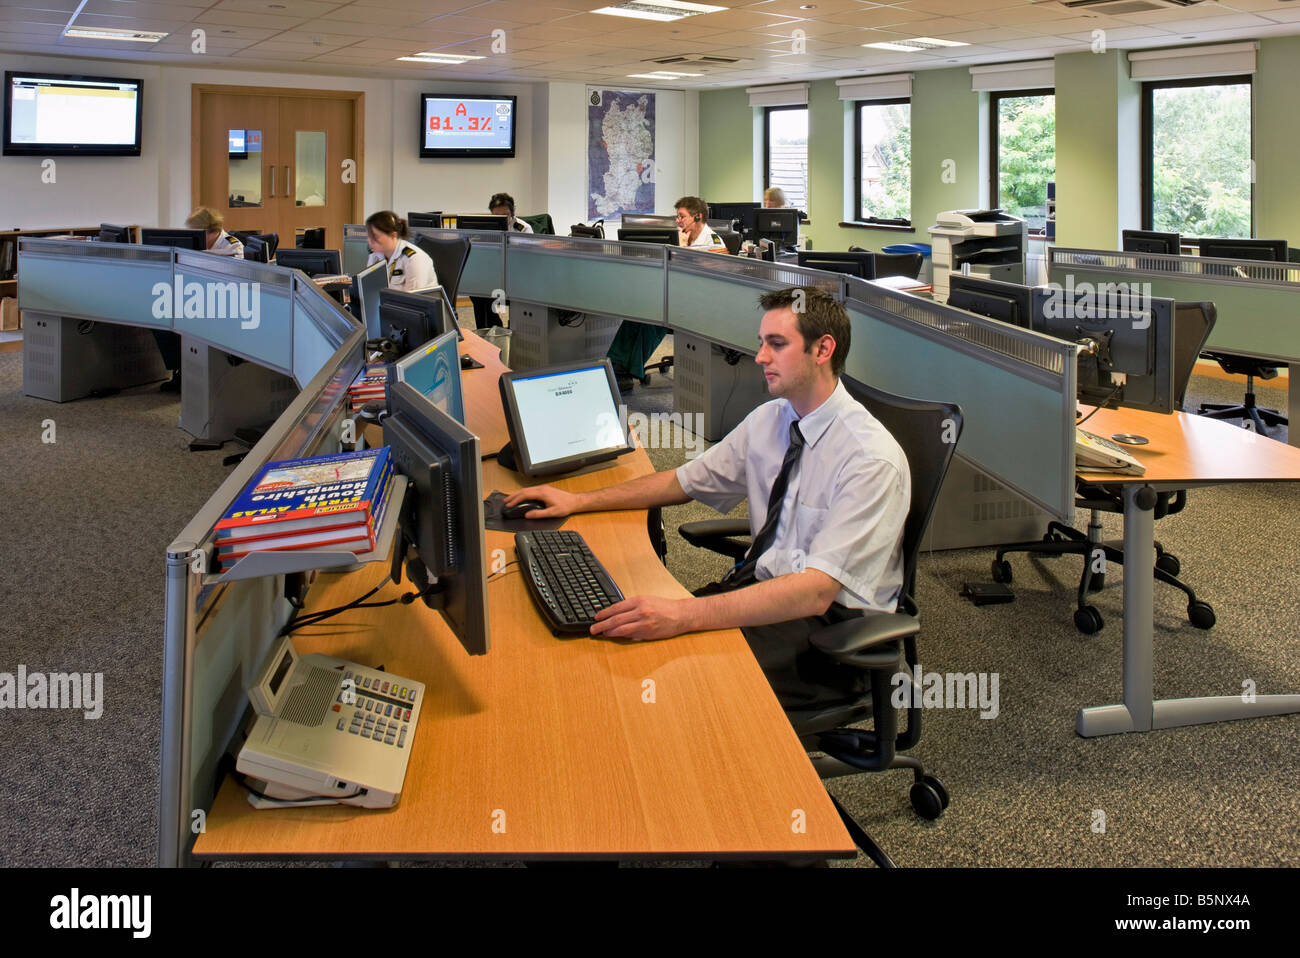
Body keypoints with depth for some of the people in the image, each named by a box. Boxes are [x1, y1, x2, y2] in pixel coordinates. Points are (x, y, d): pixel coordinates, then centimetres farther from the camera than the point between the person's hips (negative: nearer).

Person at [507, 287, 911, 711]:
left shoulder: (871, 458, -22)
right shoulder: (769, 420, 3)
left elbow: (817, 591, -31)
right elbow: (685, 481, 16)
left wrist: (685, 615, -41)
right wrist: (579, 500, 6)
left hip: (829, 623, -7)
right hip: (762, 587, 7)